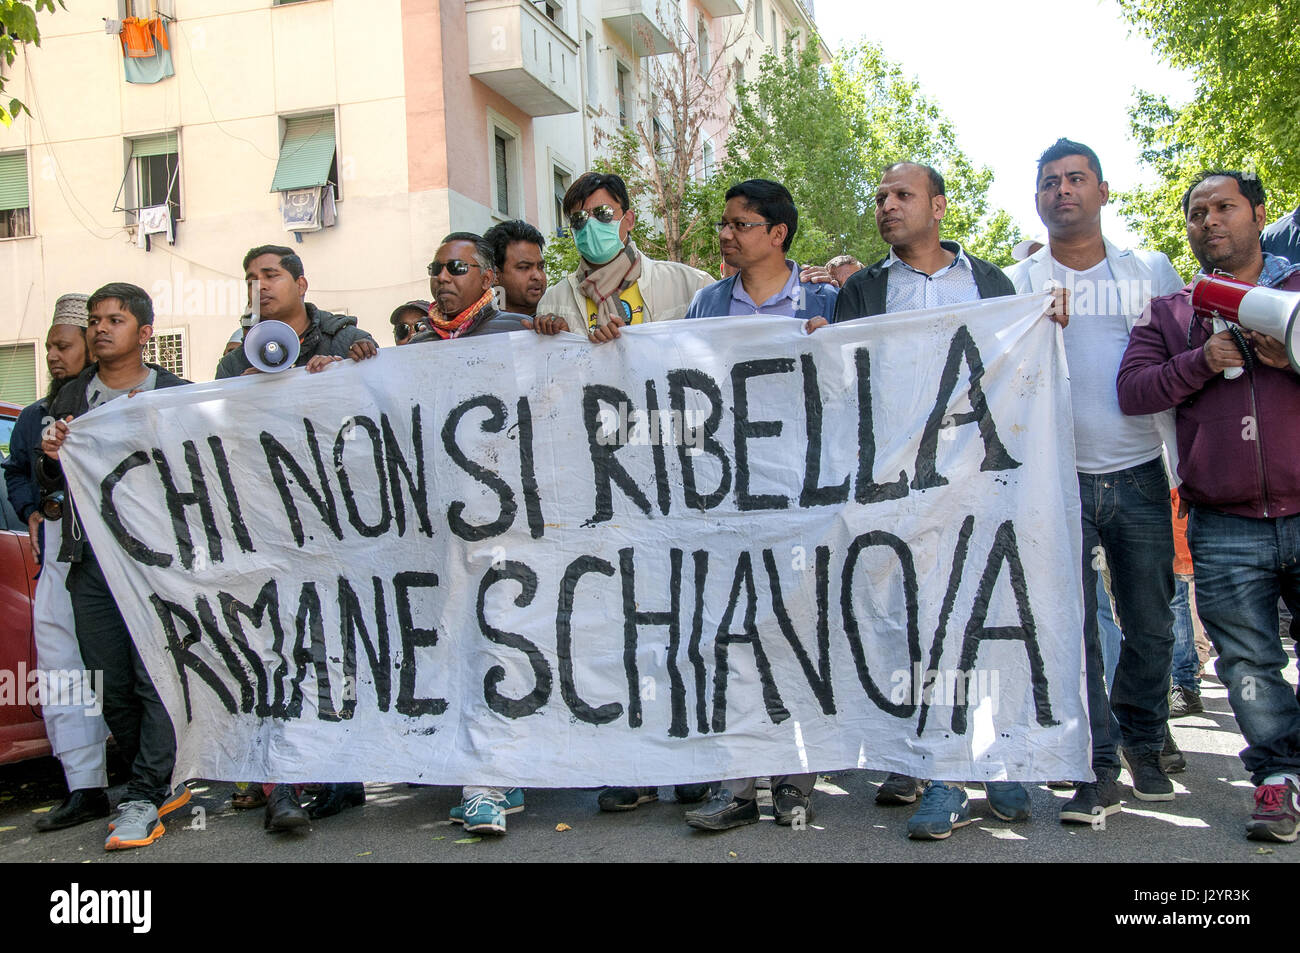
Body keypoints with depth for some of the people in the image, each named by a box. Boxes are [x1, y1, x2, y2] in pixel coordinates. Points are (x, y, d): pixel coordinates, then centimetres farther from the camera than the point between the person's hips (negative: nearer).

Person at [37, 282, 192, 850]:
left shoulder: (177, 395, 6)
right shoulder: (71, 398, 17)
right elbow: (47, 484, 21)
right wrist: (51, 459, -1)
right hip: (91, 561, 4)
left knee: (158, 680, -9)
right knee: (112, 689, 6)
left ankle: (144, 800, -1)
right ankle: (164, 784, 20)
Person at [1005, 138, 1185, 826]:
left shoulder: (1152, 272, 10)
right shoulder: (1014, 284, 6)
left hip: (1140, 477, 2)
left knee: (1151, 625, 7)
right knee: (1071, 627, -4)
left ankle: (1143, 742, 28)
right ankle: (1099, 768, 4)